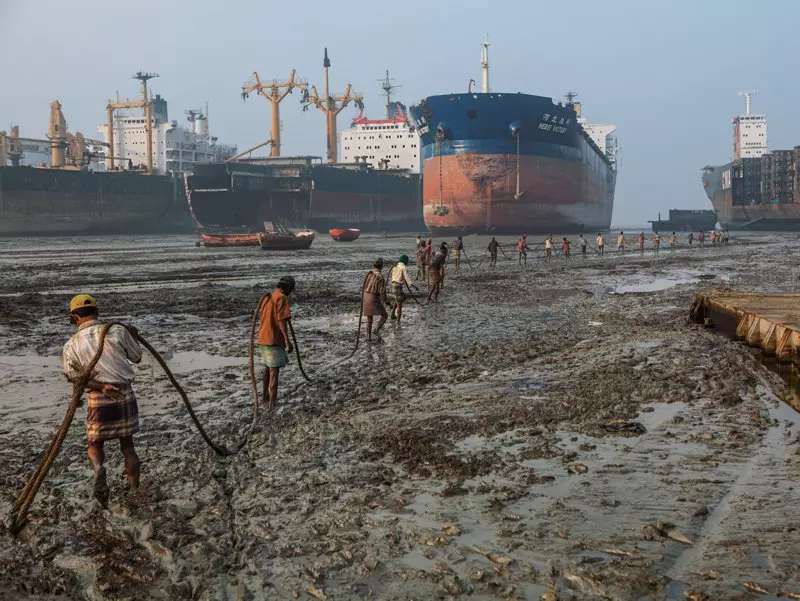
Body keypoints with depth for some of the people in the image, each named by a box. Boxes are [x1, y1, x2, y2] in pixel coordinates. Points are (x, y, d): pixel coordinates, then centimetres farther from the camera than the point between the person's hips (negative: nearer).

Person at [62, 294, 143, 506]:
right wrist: (132, 337, 24)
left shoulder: (72, 344, 0)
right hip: (126, 393, 1)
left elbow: (74, 376, -9)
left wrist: (101, 386, -14)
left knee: (95, 444, 14)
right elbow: (137, 357, 8)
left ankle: (98, 469, -18)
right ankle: (134, 490, 22)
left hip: (98, 398, -1)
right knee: (127, 444, 16)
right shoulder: (117, 331, -3)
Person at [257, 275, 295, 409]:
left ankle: (265, 394, 35)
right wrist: (287, 341, -22)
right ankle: (272, 402, -10)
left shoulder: (268, 297, 14)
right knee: (274, 370, -8)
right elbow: (282, 320, -20)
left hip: (263, 338, 9)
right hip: (274, 339, -9)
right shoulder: (282, 298, -12)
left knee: (267, 367, 23)